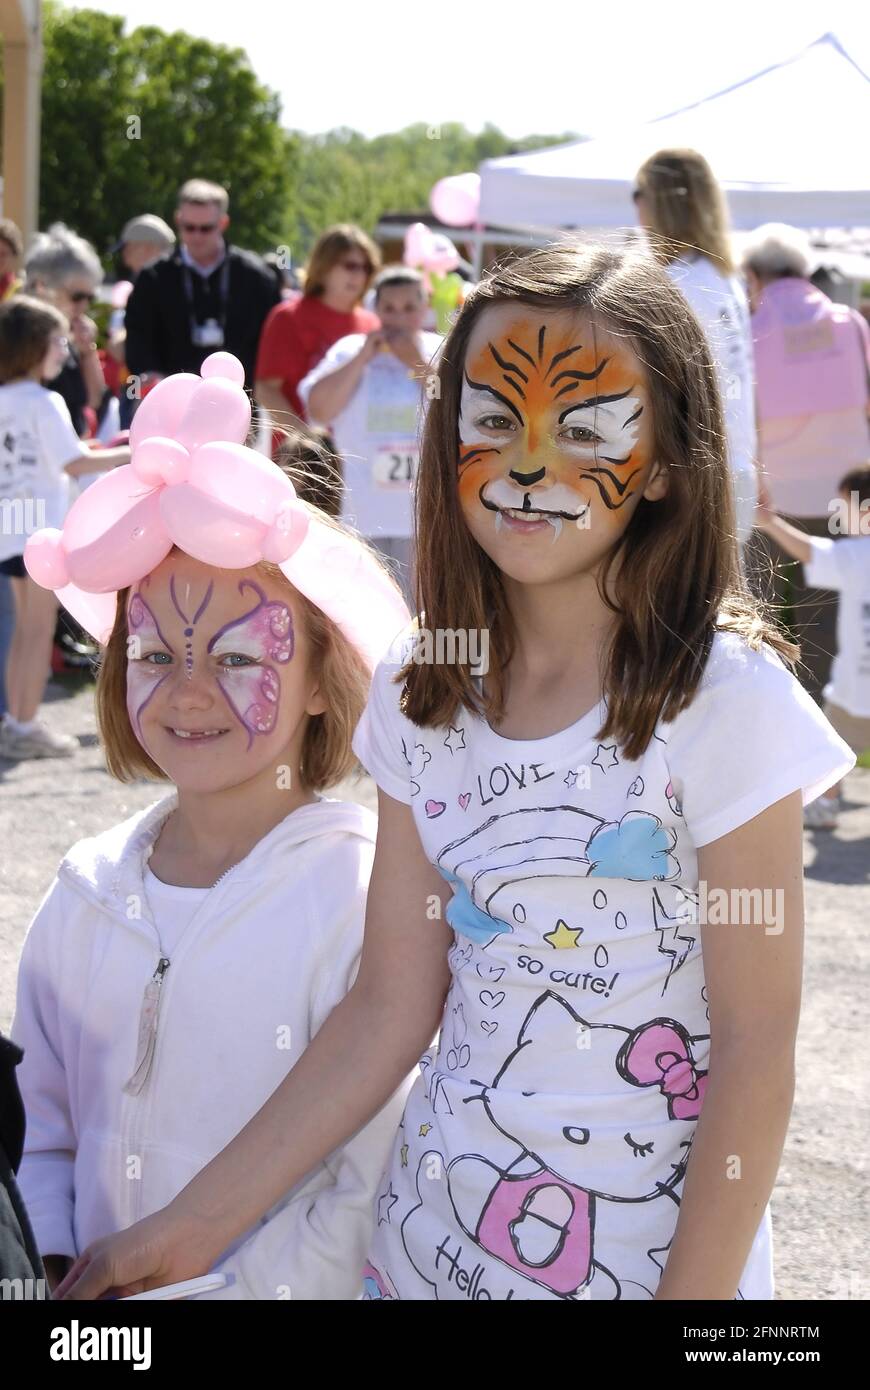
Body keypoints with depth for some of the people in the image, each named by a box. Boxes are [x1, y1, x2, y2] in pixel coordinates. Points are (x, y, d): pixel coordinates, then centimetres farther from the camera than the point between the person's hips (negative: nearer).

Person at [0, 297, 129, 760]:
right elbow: (75, 465, -18)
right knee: (40, 629, -1)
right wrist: (129, 455, -11)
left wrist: (100, 447, 17)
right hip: (39, 527, -8)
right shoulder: (44, 403, -15)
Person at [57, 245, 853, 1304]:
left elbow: (756, 1052, -14)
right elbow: (390, 1010, 0)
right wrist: (192, 1227, -2)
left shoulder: (724, 699, -16)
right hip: (433, 1238, 4)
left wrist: (692, 1292, -16)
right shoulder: (422, 696, -2)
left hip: (655, 1247, -4)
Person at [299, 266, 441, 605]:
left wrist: (417, 362, -7)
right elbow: (318, 409, -4)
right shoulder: (350, 350, 8)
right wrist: (363, 358, -6)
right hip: (363, 514, 1)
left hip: (426, 516, 0)